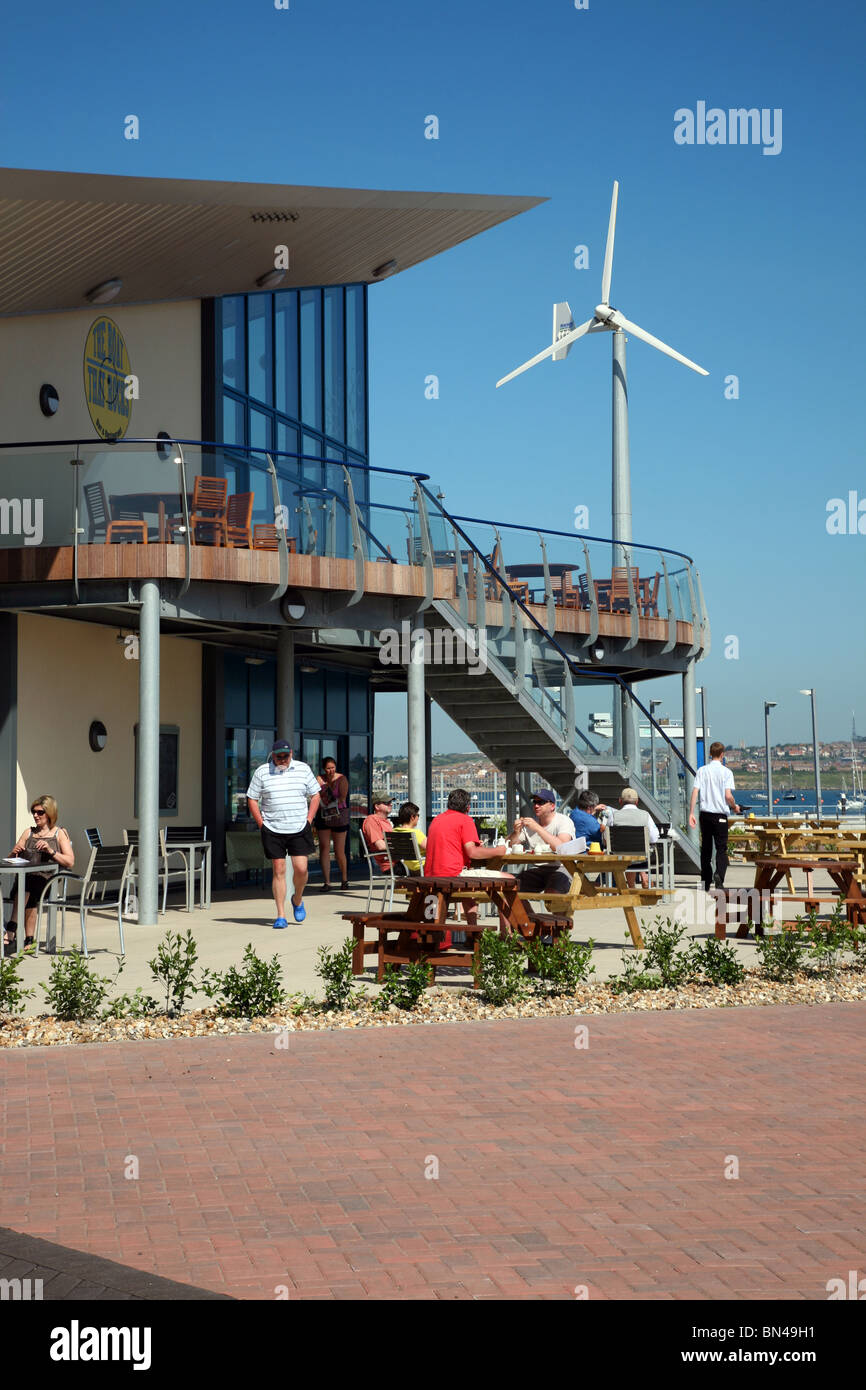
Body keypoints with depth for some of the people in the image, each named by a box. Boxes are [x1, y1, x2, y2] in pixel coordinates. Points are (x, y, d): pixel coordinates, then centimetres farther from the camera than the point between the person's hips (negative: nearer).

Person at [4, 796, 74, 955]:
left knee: (26, 886, -36)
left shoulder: (60, 833, 13)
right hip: (27, 877, 3)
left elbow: (70, 862, 0)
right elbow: (11, 860, 22)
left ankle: (11, 933, -43)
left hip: (49, 878, -3)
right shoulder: (28, 832, 24)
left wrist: (50, 851, -13)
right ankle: (29, 940, -38)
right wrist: (15, 853, -2)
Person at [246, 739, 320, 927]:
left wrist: (308, 820, 4)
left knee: (301, 868, -7)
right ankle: (280, 916, 3)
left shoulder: (303, 769, 6)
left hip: (299, 829, 1)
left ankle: (297, 900, 24)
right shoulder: (261, 772, 2)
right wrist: (261, 824, -1)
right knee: (279, 871, -1)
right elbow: (252, 799, 7)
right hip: (272, 831, -1)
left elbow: (315, 795, 13)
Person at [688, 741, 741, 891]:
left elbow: (695, 792, -4)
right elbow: (728, 796, -12)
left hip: (705, 813, 3)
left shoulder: (702, 770, 3)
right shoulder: (726, 772, -5)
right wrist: (735, 807, 8)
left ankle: (706, 883, 16)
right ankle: (719, 874, -24)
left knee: (706, 848, 12)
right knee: (721, 848, 1)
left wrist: (691, 813, -2)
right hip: (720, 815, -3)